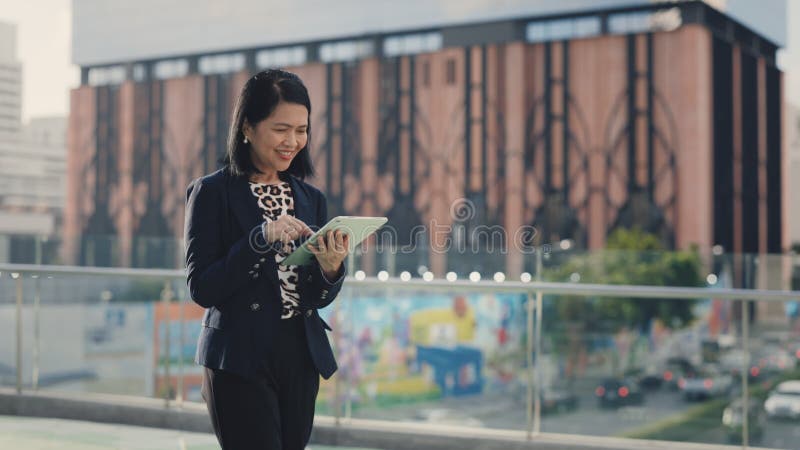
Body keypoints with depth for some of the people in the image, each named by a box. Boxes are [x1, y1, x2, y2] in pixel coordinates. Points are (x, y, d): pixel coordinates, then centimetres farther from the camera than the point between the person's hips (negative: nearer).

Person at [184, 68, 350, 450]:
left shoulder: (310, 199, 11)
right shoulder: (212, 193, -5)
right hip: (240, 365, -5)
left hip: (301, 362, 6)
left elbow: (318, 299, 12)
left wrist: (331, 269, -10)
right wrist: (260, 239, -22)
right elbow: (201, 289, -11)